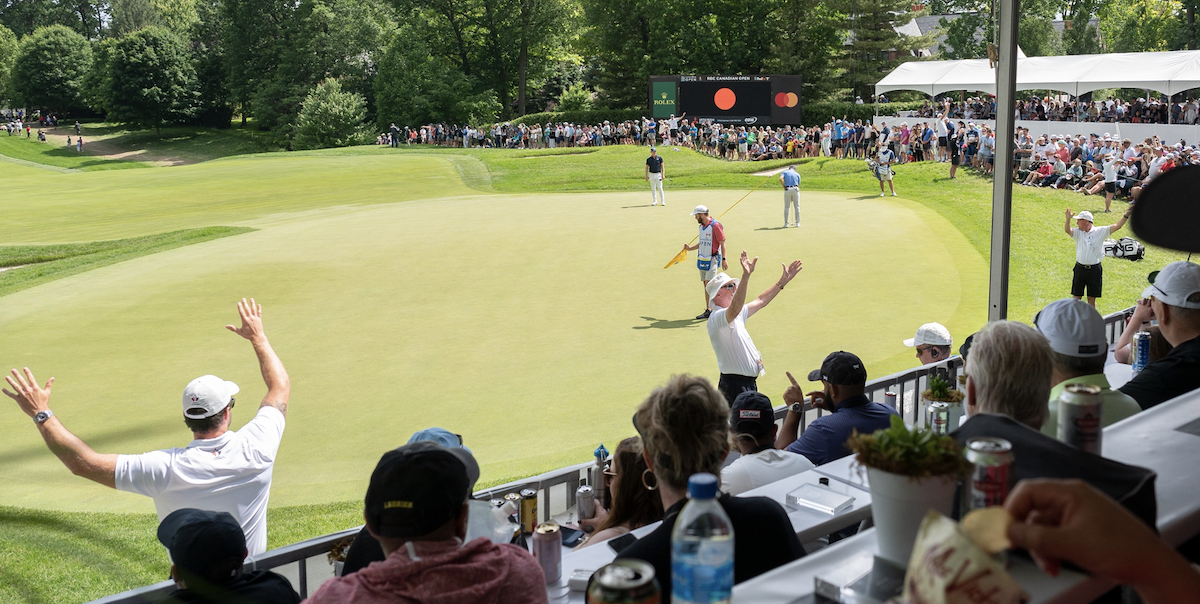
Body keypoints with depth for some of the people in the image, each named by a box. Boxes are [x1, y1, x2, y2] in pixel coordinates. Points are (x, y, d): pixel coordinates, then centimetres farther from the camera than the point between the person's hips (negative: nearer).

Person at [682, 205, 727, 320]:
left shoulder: (715, 226, -13)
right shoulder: (702, 226, 11)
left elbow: (722, 243, -13)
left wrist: (724, 259, -18)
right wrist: (690, 248, 14)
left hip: (712, 260, -8)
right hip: (702, 259, 8)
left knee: (709, 284, -12)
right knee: (705, 285, 8)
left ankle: (709, 310, -9)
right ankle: (708, 309, 13)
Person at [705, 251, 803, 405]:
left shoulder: (735, 314, 15)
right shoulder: (717, 317, -18)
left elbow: (760, 301, 27)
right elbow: (735, 309, -40)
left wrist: (783, 281, 24)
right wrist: (746, 276, -49)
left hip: (749, 383, 10)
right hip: (735, 385, -10)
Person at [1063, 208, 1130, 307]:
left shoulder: (1100, 231, -2)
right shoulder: (1078, 232, 2)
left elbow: (1117, 226, -7)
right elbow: (1067, 230, -16)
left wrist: (1126, 215, -21)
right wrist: (1068, 220, -34)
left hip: (1094, 269, -1)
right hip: (1080, 268, 1)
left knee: (1092, 298, 9)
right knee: (1076, 297, 5)